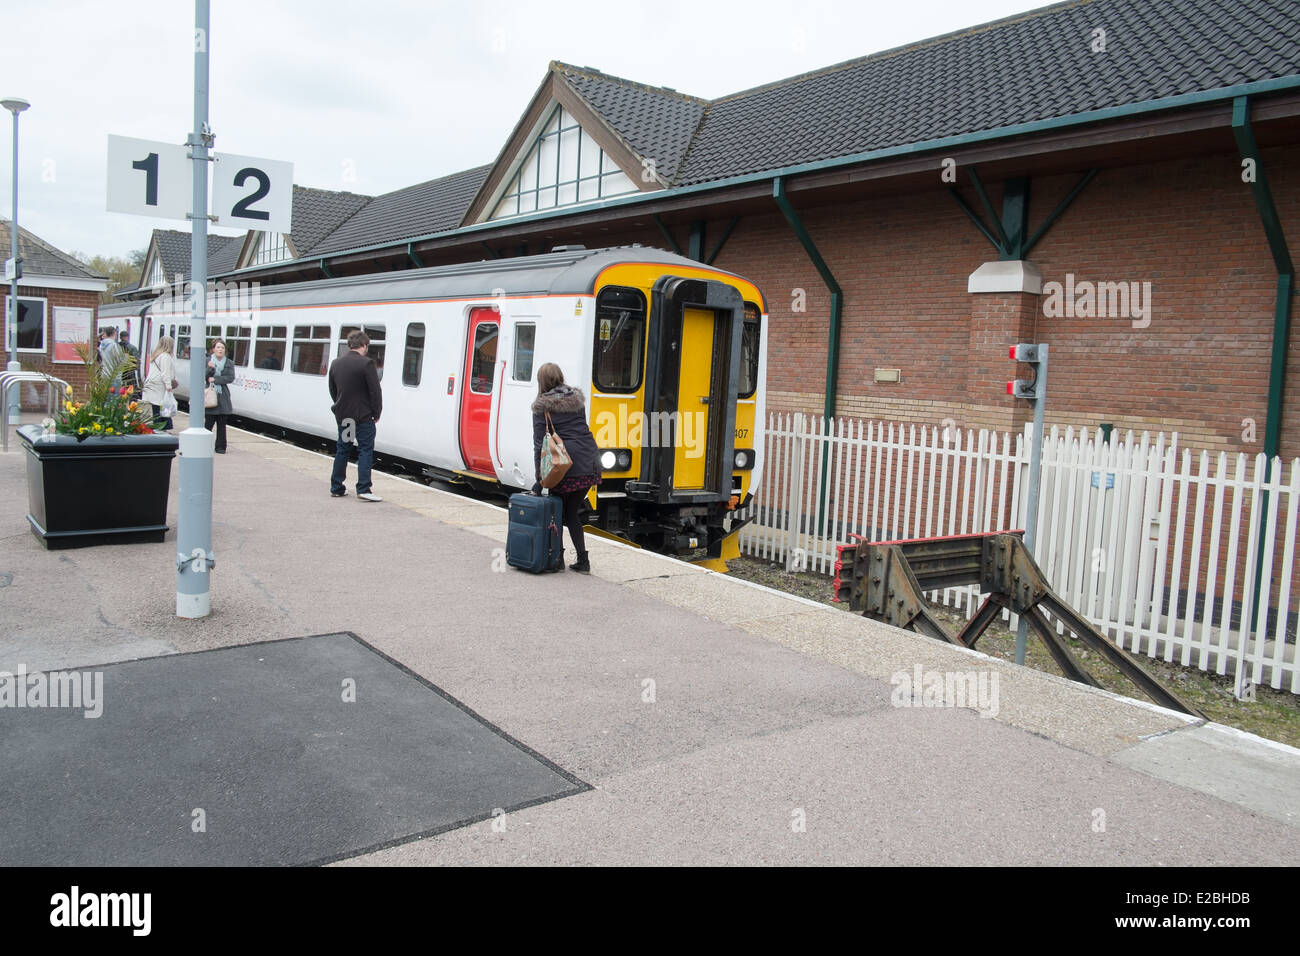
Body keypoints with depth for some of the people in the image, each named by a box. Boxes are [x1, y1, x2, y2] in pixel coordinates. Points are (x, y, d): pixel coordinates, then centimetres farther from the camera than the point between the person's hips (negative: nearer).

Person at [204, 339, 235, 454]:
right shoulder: (207, 361, 5)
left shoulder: (229, 363, 8)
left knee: (222, 424, 3)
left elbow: (231, 378, -5)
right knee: (208, 422, -4)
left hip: (223, 397, 1)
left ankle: (220, 447, 10)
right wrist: (210, 369, -22)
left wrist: (215, 379, -12)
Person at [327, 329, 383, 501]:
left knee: (342, 450, 15)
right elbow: (375, 391, -14)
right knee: (365, 450, -2)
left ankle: (336, 488, 19)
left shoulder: (335, 363, 7)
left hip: (342, 415, 6)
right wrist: (376, 413, -4)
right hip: (363, 416, -6)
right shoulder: (366, 364, -15)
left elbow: (332, 390, 15)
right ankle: (363, 489, -7)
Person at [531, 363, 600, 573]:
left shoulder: (543, 406, -2)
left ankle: (558, 558, 10)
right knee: (572, 512, 15)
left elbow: (540, 443, -6)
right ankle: (583, 561, 14)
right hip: (589, 463, 6)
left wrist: (539, 479, -5)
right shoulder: (577, 399, 14)